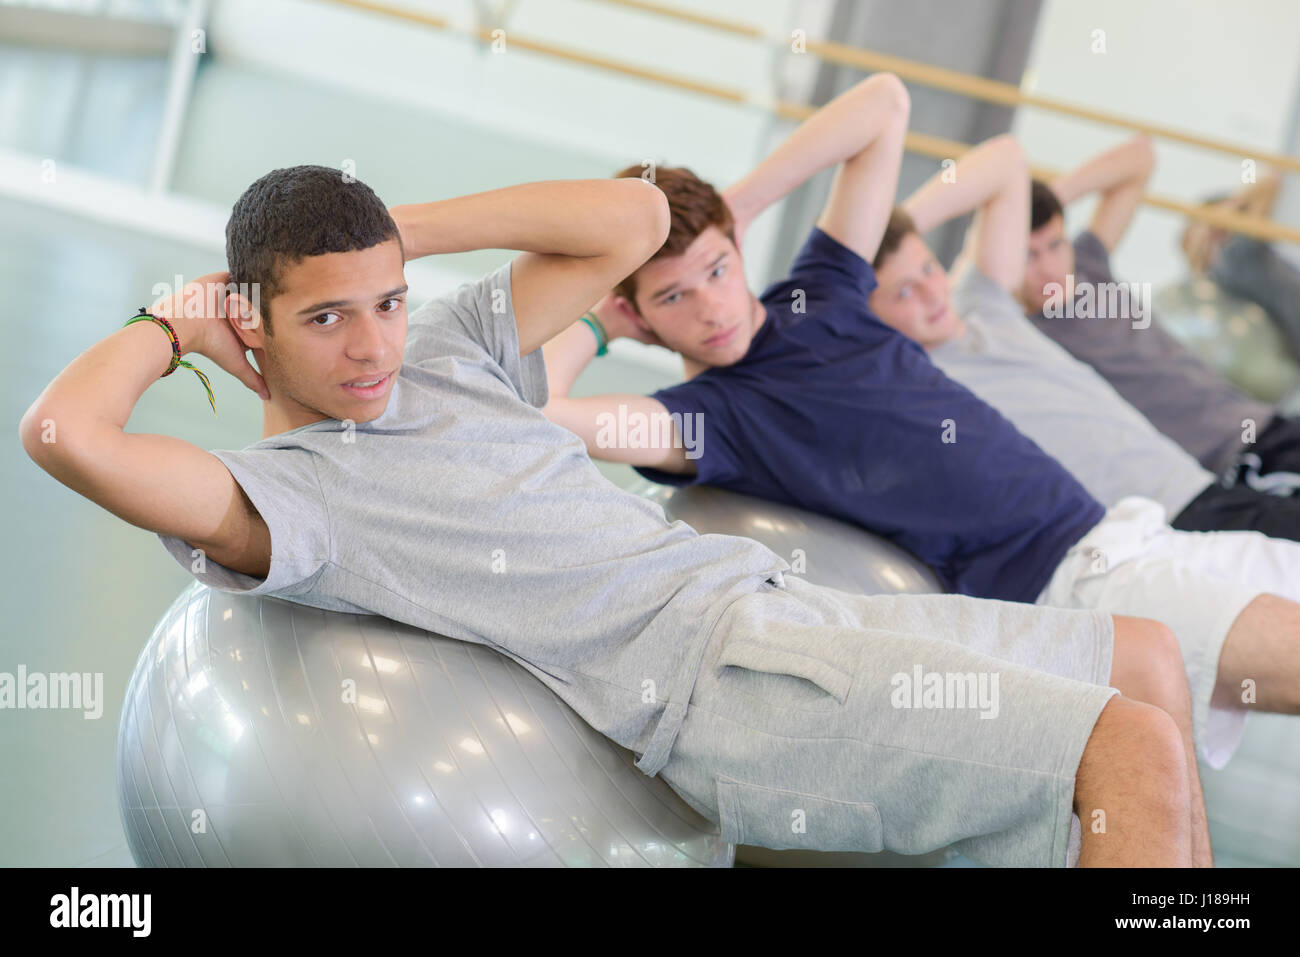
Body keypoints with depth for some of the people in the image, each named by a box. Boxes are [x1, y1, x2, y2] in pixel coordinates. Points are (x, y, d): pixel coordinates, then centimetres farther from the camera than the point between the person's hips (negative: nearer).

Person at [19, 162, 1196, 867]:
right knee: (1137, 750, -17)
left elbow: (634, 220, 13)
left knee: (1151, 656, 16)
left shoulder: (446, 347, 12)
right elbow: (62, 430, -26)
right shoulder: (283, 488, -9)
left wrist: (406, 229, 8)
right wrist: (169, 322, -5)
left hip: (782, 601, 9)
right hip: (722, 679, -9)